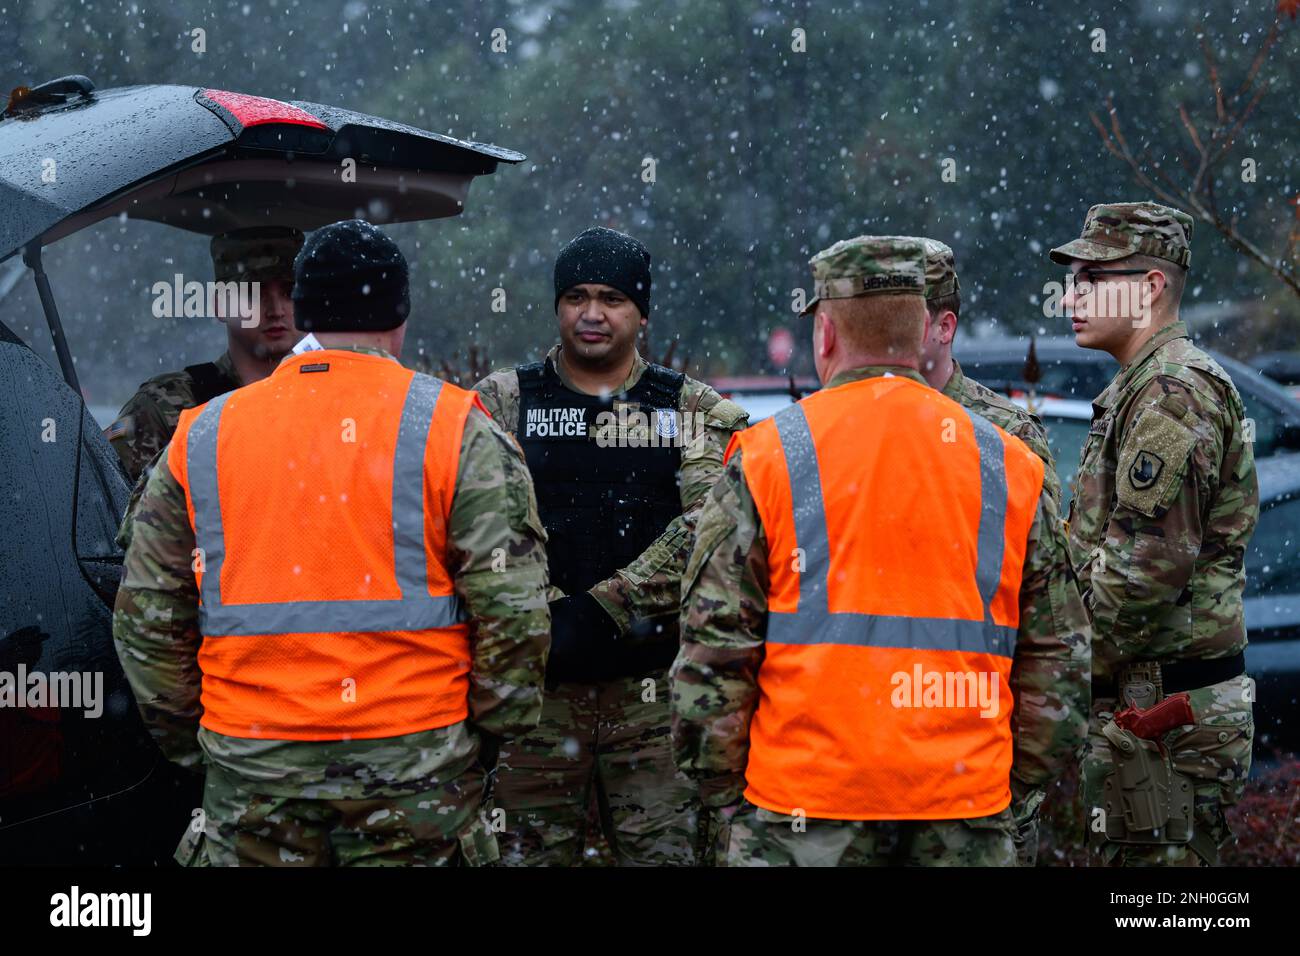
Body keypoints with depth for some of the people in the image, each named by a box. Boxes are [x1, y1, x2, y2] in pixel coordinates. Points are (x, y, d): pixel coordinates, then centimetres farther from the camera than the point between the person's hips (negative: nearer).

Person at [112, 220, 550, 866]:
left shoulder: (200, 439, 7)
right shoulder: (456, 430, -2)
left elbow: (147, 623, 9)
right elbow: (512, 610, -7)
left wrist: (194, 746, 17)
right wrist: (492, 734, 6)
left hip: (251, 776, 2)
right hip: (416, 765, -2)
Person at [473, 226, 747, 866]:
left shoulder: (692, 411, 8)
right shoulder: (503, 402, 7)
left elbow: (704, 531, -7)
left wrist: (600, 611, -17)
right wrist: (549, 615, -19)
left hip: (654, 688, 0)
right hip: (535, 684, 0)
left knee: (668, 854, 0)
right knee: (529, 855, 4)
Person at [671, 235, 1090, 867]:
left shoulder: (766, 460, -1)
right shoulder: (1009, 466, 7)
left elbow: (712, 653, -2)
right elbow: (1058, 656, 9)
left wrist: (726, 790, 6)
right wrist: (1017, 781, 16)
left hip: (804, 816, -2)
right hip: (967, 817, 2)